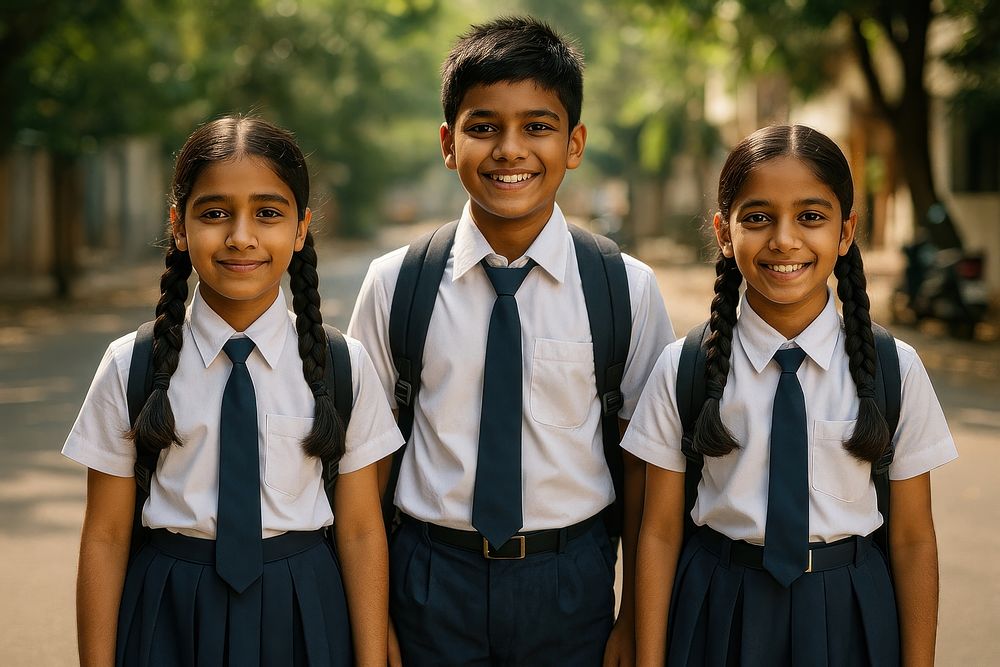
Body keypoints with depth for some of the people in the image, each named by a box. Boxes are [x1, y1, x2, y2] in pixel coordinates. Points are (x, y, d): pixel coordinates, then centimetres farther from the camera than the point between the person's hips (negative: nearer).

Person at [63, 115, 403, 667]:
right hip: (169, 619, 0)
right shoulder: (130, 366, -6)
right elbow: (105, 538, -3)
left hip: (304, 616, 1)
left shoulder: (344, 366, -5)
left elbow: (361, 532, -3)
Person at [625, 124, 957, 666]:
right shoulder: (682, 369, -7)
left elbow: (913, 540, -1)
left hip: (849, 618, 1)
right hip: (718, 618, 0)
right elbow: (660, 532, -4)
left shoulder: (895, 369, -6)